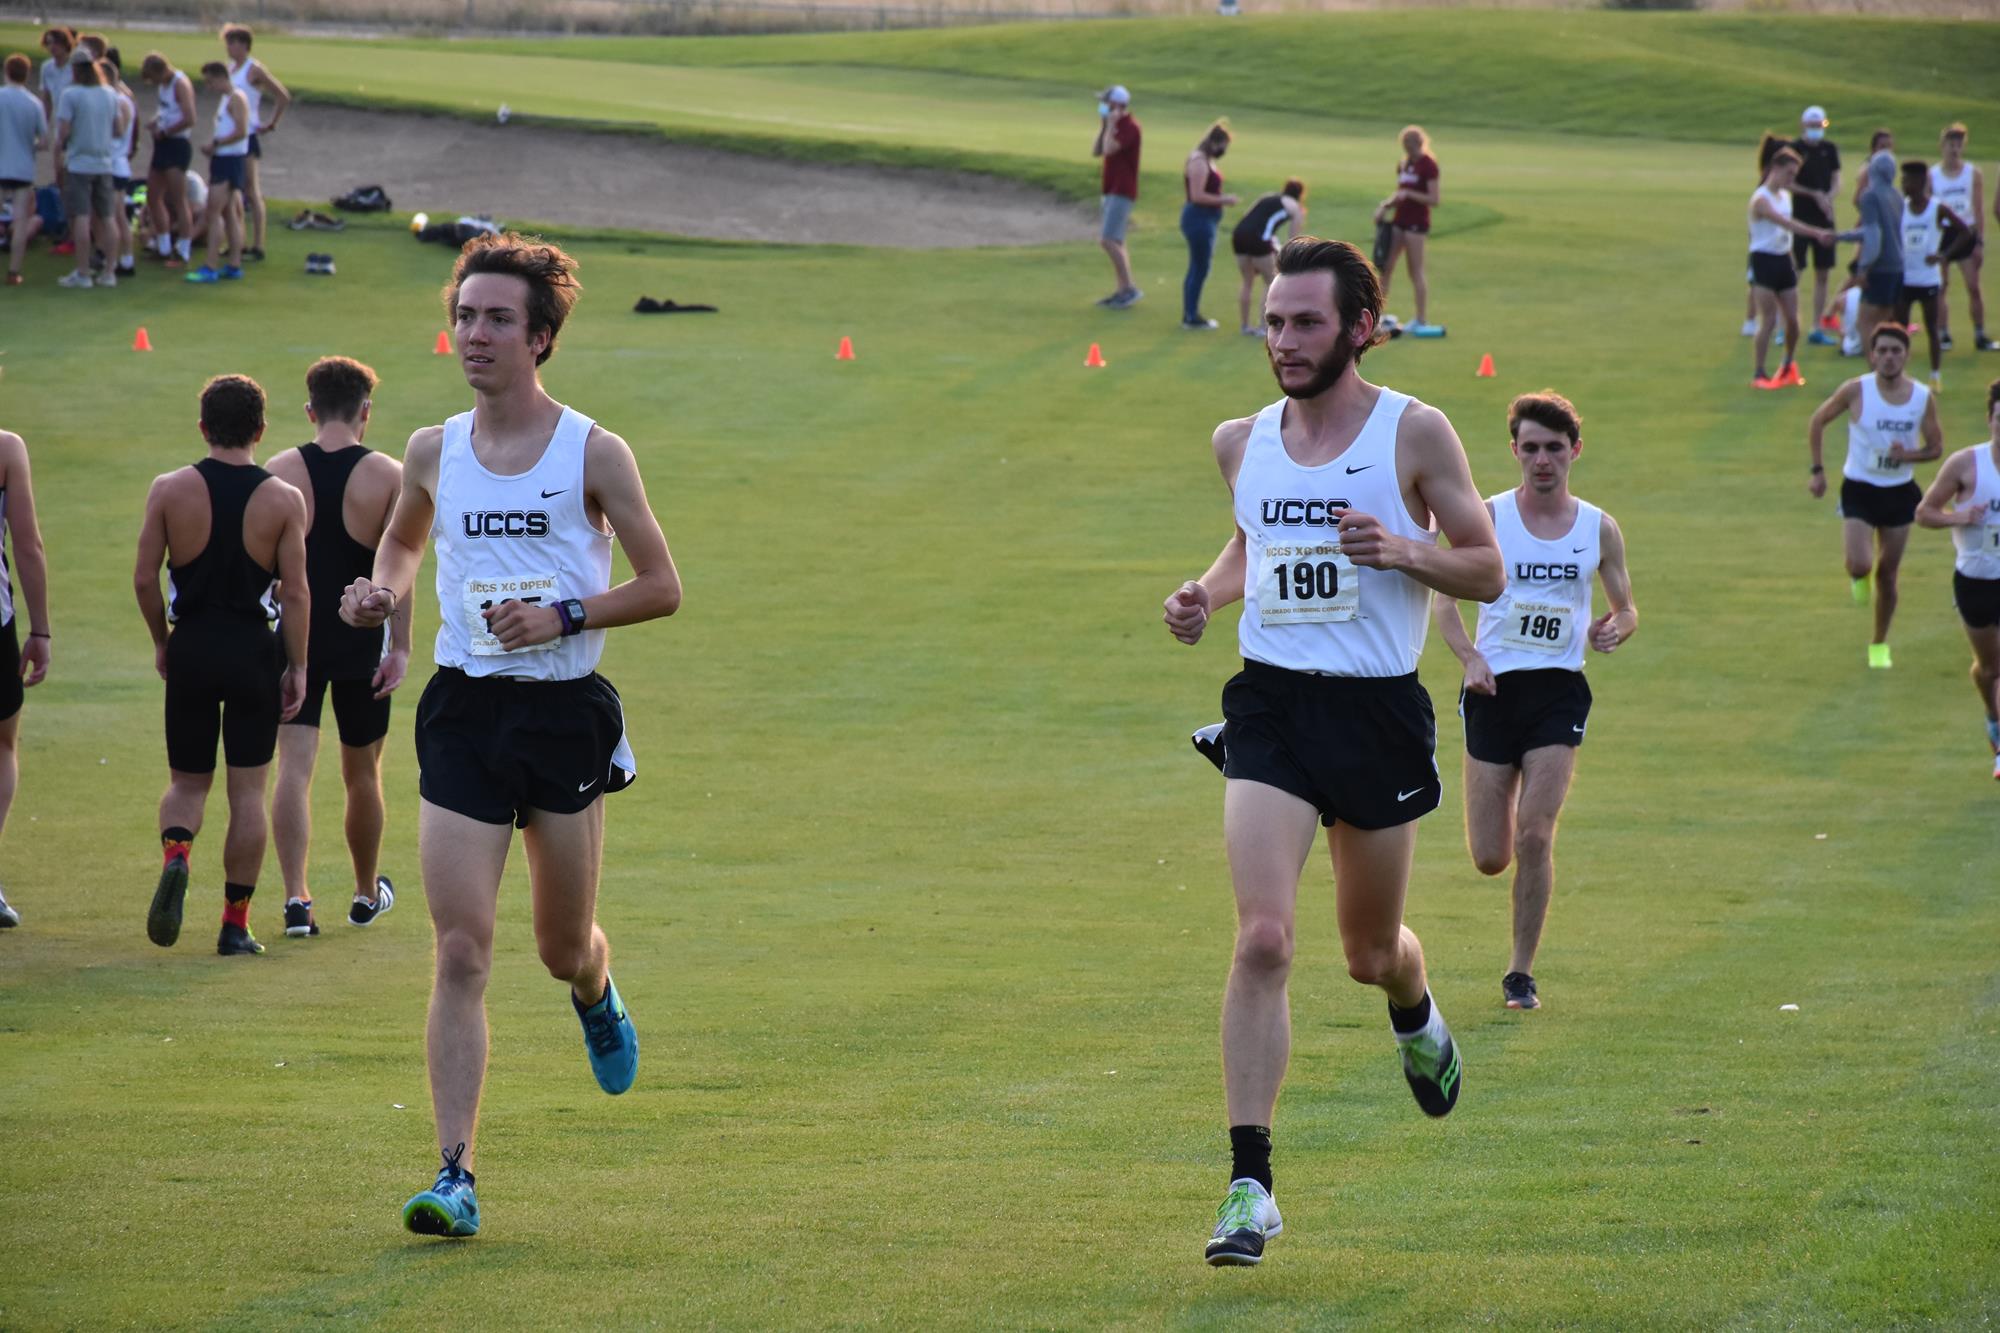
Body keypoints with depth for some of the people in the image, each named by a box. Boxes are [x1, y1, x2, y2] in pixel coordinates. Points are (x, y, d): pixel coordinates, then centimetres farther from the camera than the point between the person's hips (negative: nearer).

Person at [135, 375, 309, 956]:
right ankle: (235, 924, 7)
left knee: (187, 781, 14)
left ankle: (175, 855, -17)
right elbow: (296, 592, -7)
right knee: (247, 789, 6)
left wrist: (161, 642, 11)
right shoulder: (283, 500, -5)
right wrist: (297, 667, 1)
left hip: (191, 647, 1)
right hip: (254, 650, -1)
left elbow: (144, 578, -3)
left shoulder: (170, 490, -4)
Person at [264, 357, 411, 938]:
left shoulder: (280, 472, -2)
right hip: (360, 644, 0)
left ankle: (296, 896, -18)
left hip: (295, 638, 0)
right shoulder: (388, 476, -5)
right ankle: (367, 893, 32)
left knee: (294, 766, -4)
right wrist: (401, 648, -10)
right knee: (362, 773, 15)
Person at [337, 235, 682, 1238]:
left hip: (566, 712, -2)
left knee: (562, 948, 11)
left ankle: (597, 998, 51)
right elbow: (402, 540, 26)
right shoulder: (433, 452, 5)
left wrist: (563, 615, -15)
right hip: (463, 709, 2)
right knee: (461, 951, -9)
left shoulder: (594, 453, -5)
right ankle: (455, 1177, -10)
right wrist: (383, 589, 4)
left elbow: (662, 587, -1)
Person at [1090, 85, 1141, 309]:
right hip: (1110, 191, 10)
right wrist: (1103, 125, 4)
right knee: (1113, 242, 10)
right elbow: (1096, 151, 13)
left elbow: (1109, 149, -27)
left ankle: (1129, 287, -14)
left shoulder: (1130, 127, -15)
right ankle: (1122, 290, 13)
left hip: (1121, 192, -10)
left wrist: (1110, 125, -15)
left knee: (1109, 240, -16)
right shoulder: (1115, 126, 15)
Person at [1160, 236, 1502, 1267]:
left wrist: (1400, 549, -20)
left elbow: (1487, 571, -2)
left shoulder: (1414, 434, -5)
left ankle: (1415, 1018, 53)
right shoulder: (1241, 442, 6)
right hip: (1270, 705, 2)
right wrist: (1207, 592, 5)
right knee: (1262, 939, -15)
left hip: (1378, 712, -1)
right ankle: (1249, 1187, -14)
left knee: (1371, 954, 13)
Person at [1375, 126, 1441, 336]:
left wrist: (1408, 194, -23)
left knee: (1416, 271, -4)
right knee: (1385, 267, 5)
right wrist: (1387, 205, 3)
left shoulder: (1428, 165, -11)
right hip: (1399, 220, 8)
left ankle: (1423, 321, 1)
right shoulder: (1403, 164, 12)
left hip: (1416, 223, -8)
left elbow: (1433, 200, -15)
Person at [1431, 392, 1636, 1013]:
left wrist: (1615, 628, -11)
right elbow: (1445, 598, 0)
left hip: (1559, 689, 0)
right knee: (1490, 858, 0)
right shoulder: (1489, 517, -1)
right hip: (1495, 687, 0)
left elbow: (1627, 608, 14)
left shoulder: (1599, 528, 4)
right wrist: (1470, 657, -17)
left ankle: (1521, 974, 2)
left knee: (1534, 838, -12)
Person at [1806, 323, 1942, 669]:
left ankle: (1880, 644, 30)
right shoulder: (1855, 391, -14)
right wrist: (1817, 470, -4)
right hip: (1859, 489, -2)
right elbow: (1817, 422, 0)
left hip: (1899, 493, 2)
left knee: (1887, 574, 10)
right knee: (1859, 565, -19)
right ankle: (1860, 577, 21)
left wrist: (1908, 455, -19)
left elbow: (1936, 446, 2)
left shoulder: (1923, 398, -7)